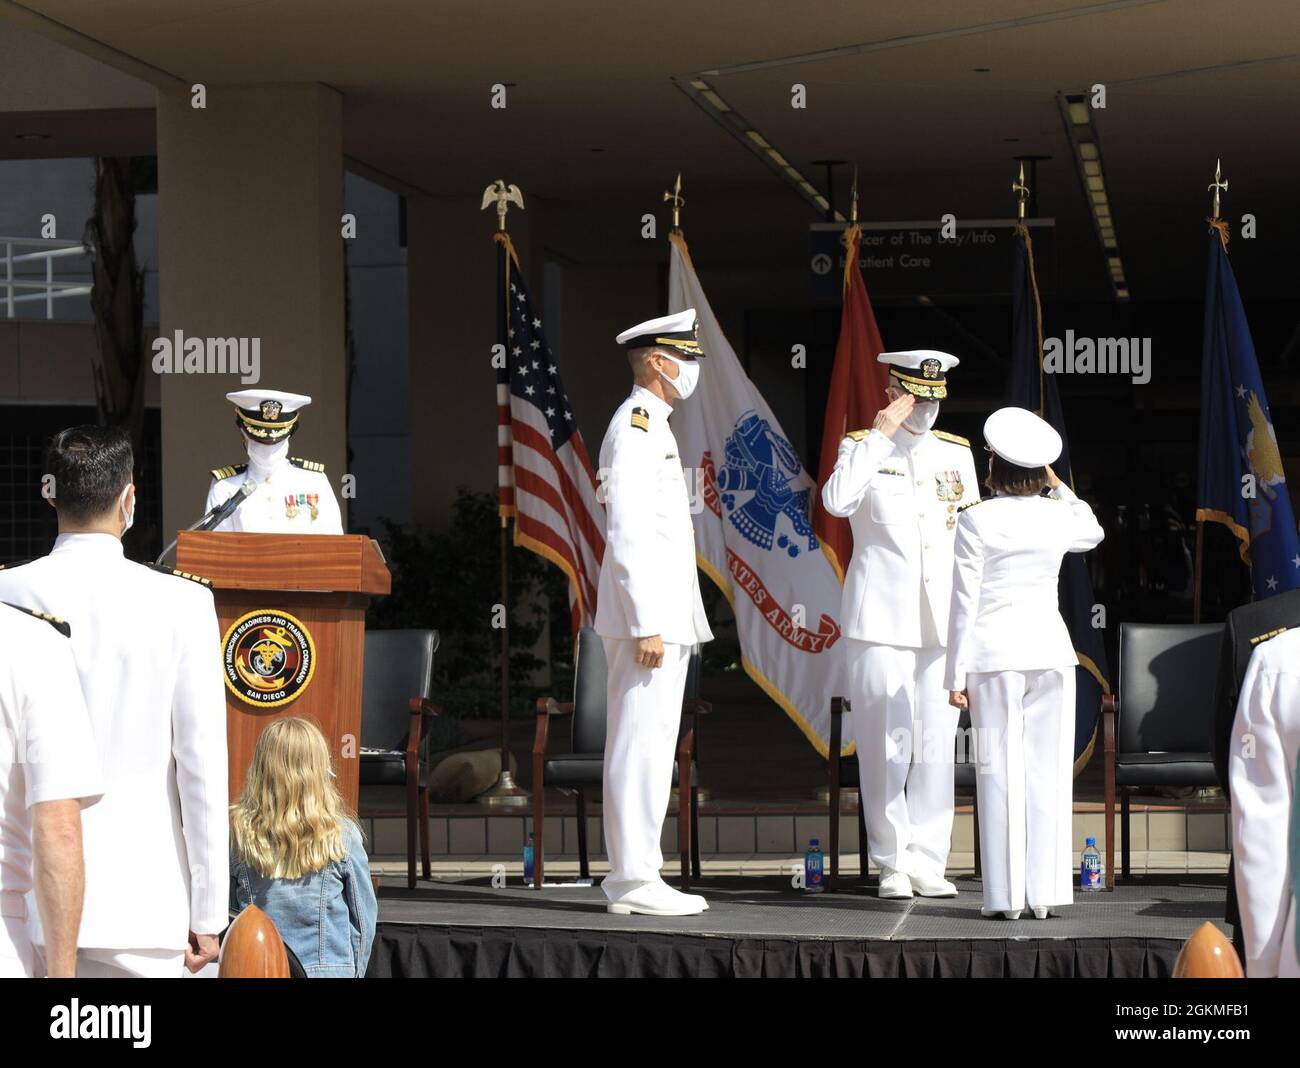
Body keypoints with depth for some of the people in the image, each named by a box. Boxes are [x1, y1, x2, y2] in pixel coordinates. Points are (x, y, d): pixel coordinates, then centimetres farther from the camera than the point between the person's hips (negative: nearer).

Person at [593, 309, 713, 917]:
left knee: (649, 746, 11)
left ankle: (634, 875, 14)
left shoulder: (652, 428, 19)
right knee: (640, 746, -8)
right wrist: (645, 627, -22)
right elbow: (627, 537, -19)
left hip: (664, 614, 10)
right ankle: (634, 881, -7)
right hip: (648, 616, -10)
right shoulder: (635, 428, -13)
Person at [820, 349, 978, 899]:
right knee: (886, 743, -3)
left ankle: (928, 862, 7)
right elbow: (837, 502, -19)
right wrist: (881, 436, -16)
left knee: (937, 744, 2)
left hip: (943, 622, 4)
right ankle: (893, 863, 4)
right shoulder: (861, 447, 2)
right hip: (881, 620, -3)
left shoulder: (957, 452, 13)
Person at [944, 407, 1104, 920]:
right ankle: (1045, 890, 6)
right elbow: (1094, 533, 30)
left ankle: (1006, 895, -1)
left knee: (1000, 772, 0)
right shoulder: (1059, 517, 4)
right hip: (1051, 648, 3)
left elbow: (965, 602, -6)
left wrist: (956, 674, -2)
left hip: (994, 654, -3)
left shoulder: (977, 520, -7)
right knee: (1048, 772, 6)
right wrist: (1056, 484, 29)